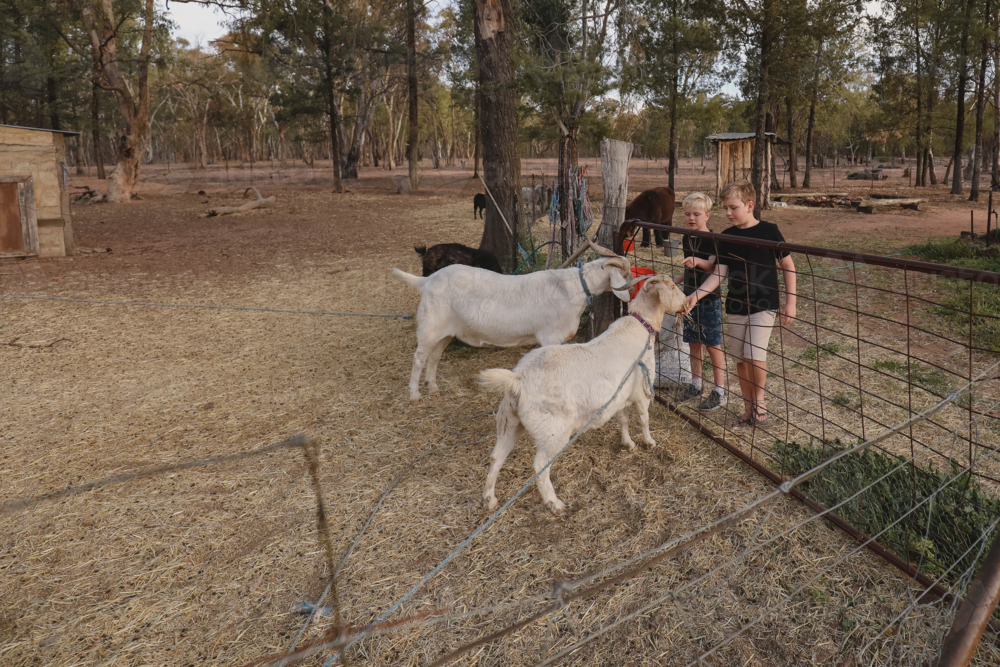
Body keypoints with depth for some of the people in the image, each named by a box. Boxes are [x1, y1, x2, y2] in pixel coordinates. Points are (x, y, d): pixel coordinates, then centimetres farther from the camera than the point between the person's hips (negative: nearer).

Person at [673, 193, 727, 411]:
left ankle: (719, 392, 7)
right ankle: (696, 385, 28)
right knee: (694, 343, 15)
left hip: (709, 299, -7)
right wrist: (675, 280, 13)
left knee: (713, 346, -1)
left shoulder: (712, 239, -12)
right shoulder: (687, 238, 10)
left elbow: (712, 266, -27)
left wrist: (696, 261, -44)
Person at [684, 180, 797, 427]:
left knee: (754, 354, -19)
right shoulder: (727, 237, 3)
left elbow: (788, 265, -1)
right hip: (735, 307, 5)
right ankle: (749, 410, 23)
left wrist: (790, 302, -4)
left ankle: (760, 397, 7)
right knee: (741, 360, 9)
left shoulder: (769, 231, -7)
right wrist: (695, 296, -13)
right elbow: (719, 274, 0)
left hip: (763, 305, -4)